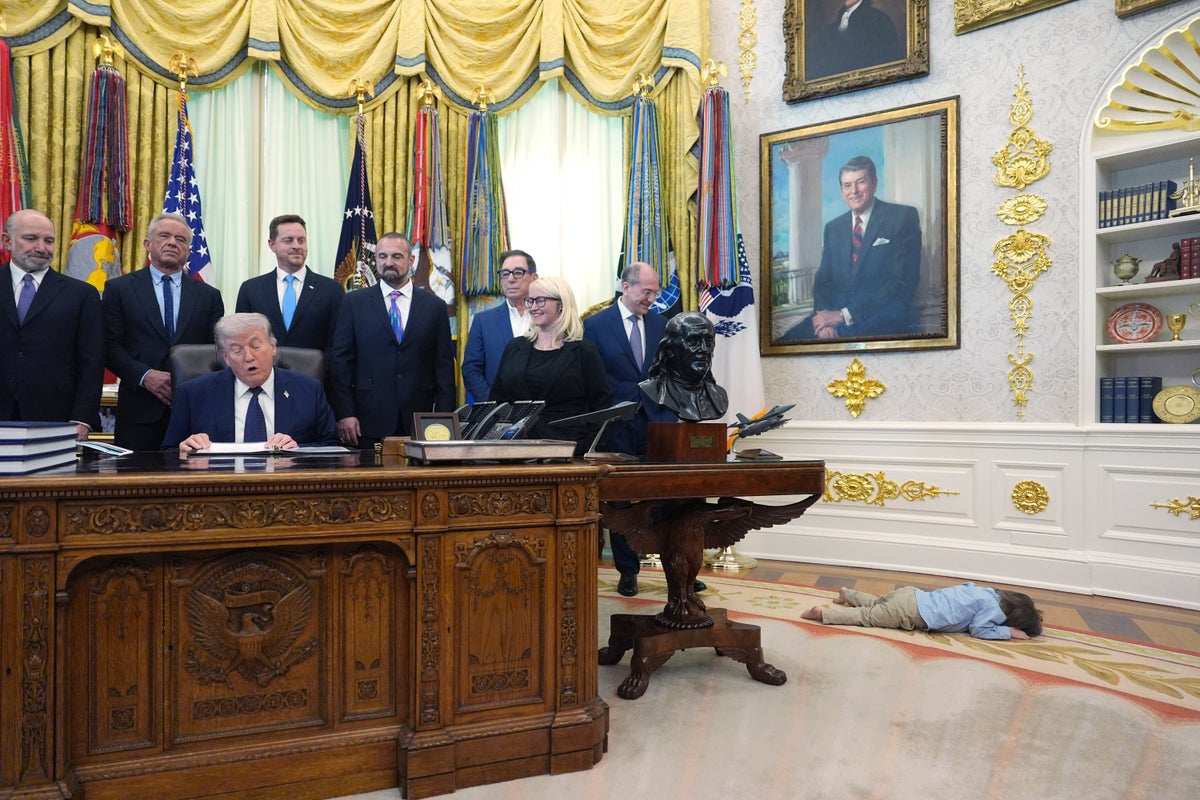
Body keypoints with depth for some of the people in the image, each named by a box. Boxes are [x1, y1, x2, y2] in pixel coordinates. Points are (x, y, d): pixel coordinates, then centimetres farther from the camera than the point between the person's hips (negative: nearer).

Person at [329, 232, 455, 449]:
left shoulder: (434, 306, 8)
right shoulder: (354, 302, 7)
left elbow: (444, 365, 6)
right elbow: (341, 360, 4)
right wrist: (344, 413, -5)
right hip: (368, 422, 0)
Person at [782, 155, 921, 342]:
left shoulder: (903, 217, 2)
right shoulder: (833, 228, 18)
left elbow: (902, 284, -8)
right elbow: (823, 280, 13)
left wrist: (844, 315, -15)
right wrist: (824, 317, -11)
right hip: (837, 316, 5)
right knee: (789, 338, -21)